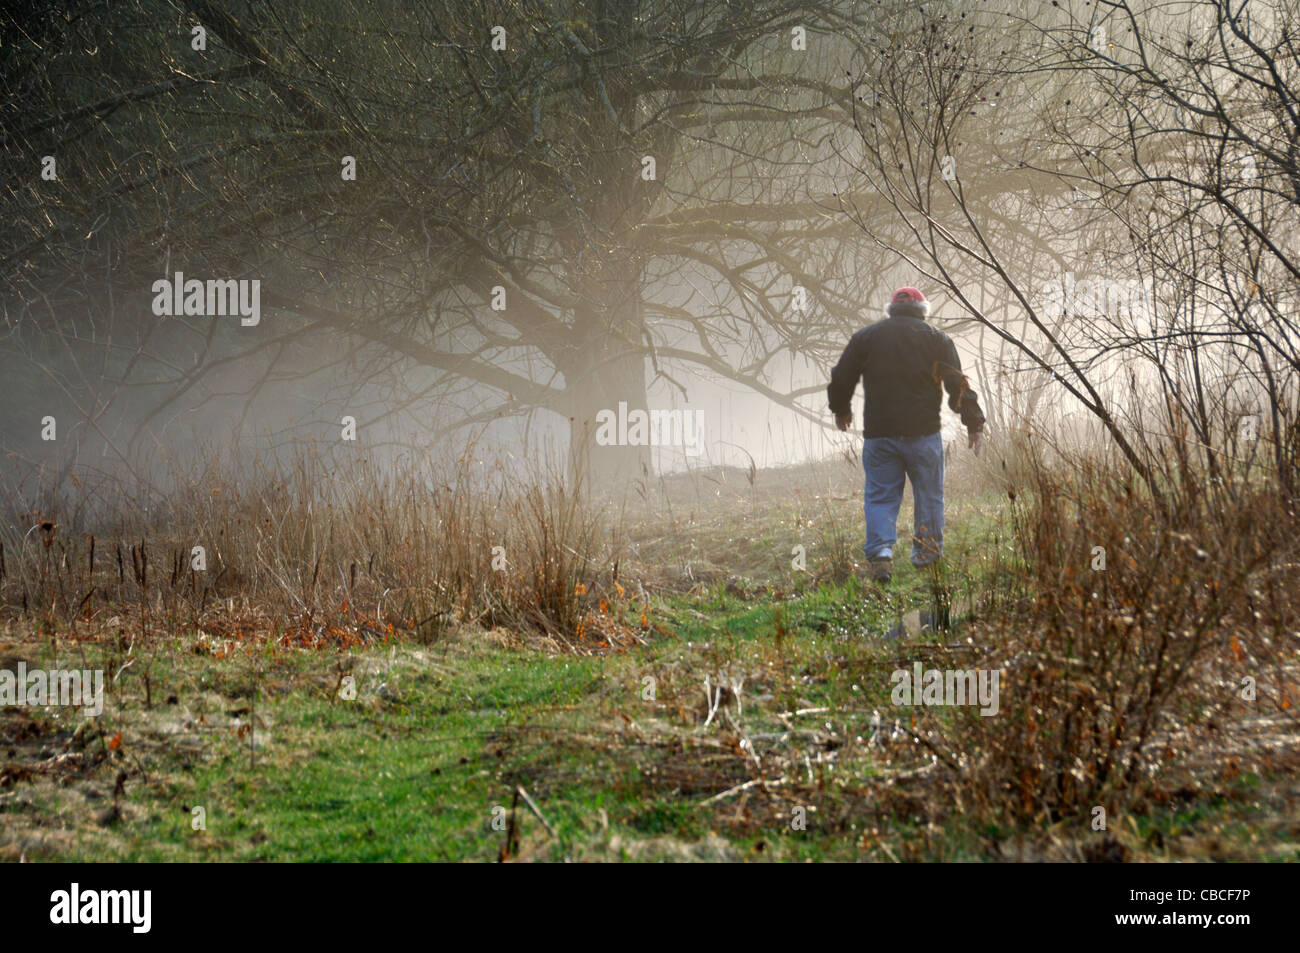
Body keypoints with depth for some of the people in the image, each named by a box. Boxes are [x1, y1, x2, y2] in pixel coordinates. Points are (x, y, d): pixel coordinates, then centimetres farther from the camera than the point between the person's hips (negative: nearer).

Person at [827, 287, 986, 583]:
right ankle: (927, 554, 17)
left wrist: (841, 410, 27)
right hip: (923, 433, -1)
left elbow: (840, 380, 9)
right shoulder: (936, 338, 5)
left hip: (878, 434, 1)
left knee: (880, 496, 4)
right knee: (928, 495, 12)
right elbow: (958, 385, 1)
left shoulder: (865, 336, 8)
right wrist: (974, 423, 8)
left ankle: (880, 552, -15)